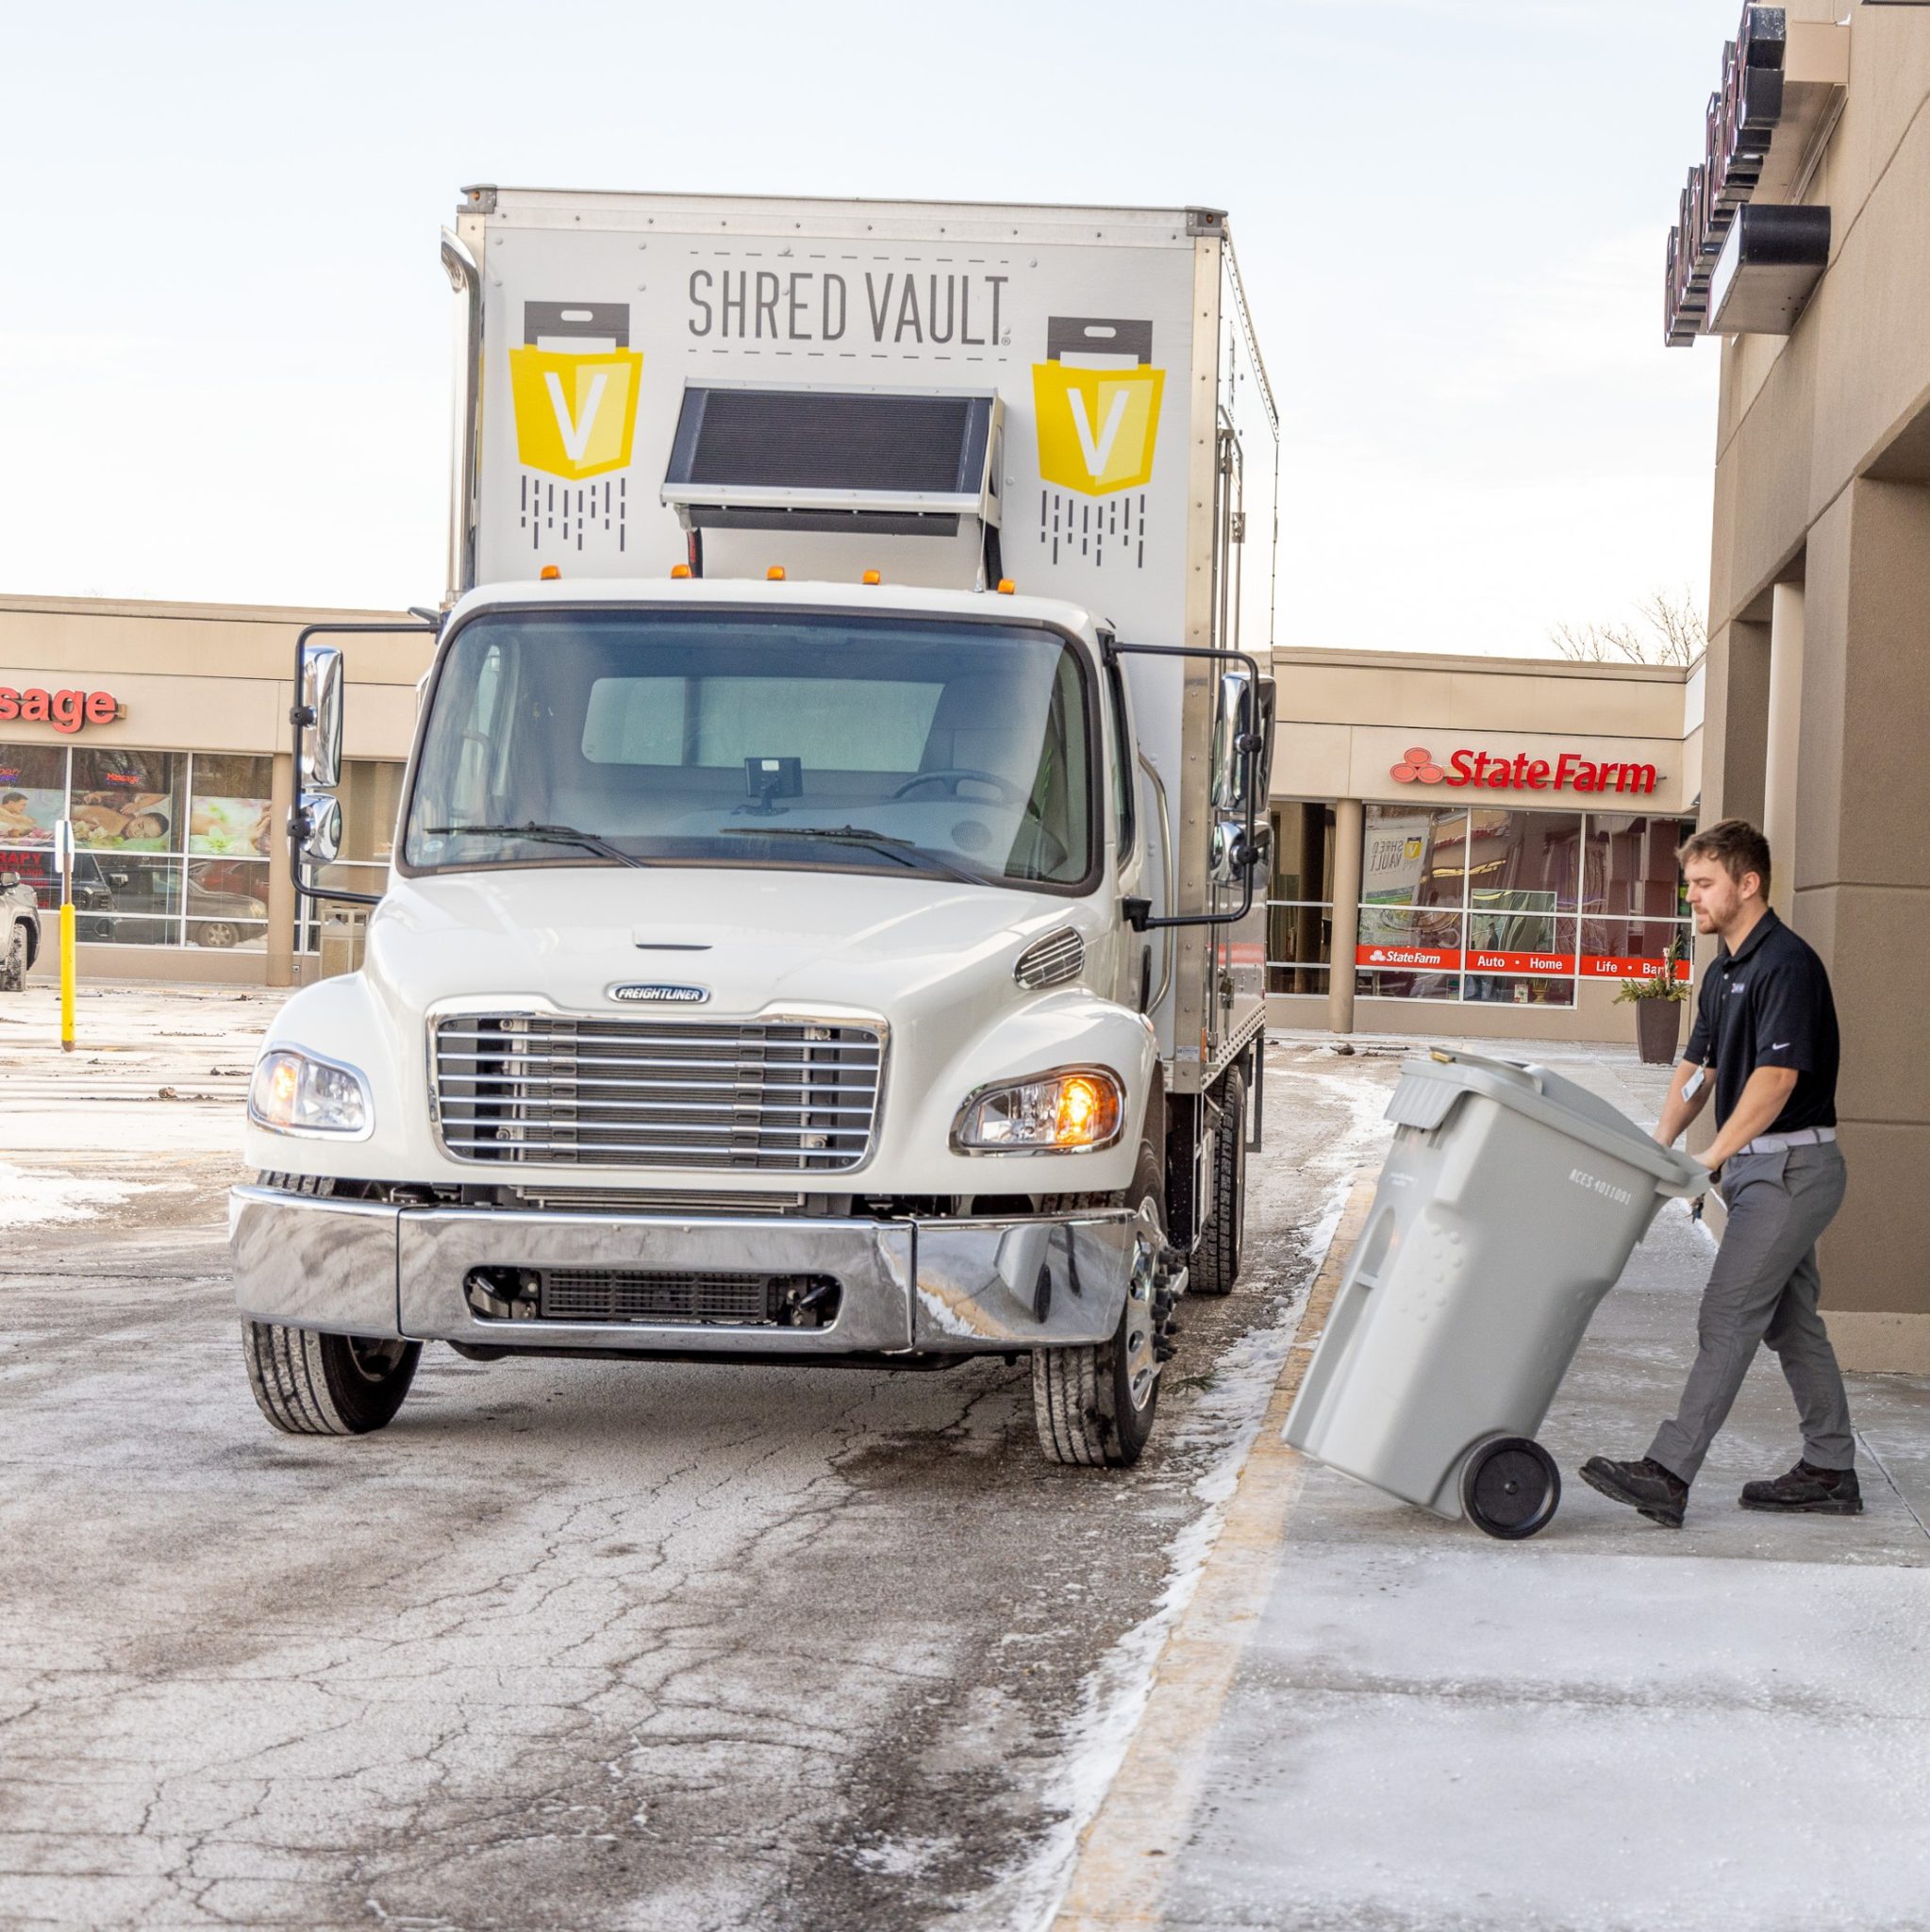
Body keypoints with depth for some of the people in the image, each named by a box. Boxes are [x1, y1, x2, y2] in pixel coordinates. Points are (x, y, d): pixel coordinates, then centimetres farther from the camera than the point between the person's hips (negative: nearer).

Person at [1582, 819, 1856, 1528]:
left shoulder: (1787, 965, -17)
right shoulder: (1723, 974, 14)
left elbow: (1776, 1077, -24)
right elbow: (1696, 1070, 18)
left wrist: (1709, 1161, -26)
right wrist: (1655, 1151, 6)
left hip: (1791, 1165, -10)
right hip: (1758, 1166, 10)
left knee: (1727, 1320, -12)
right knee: (1791, 1321, 13)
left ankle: (1668, 1474, -16)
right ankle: (1829, 1471, 20)